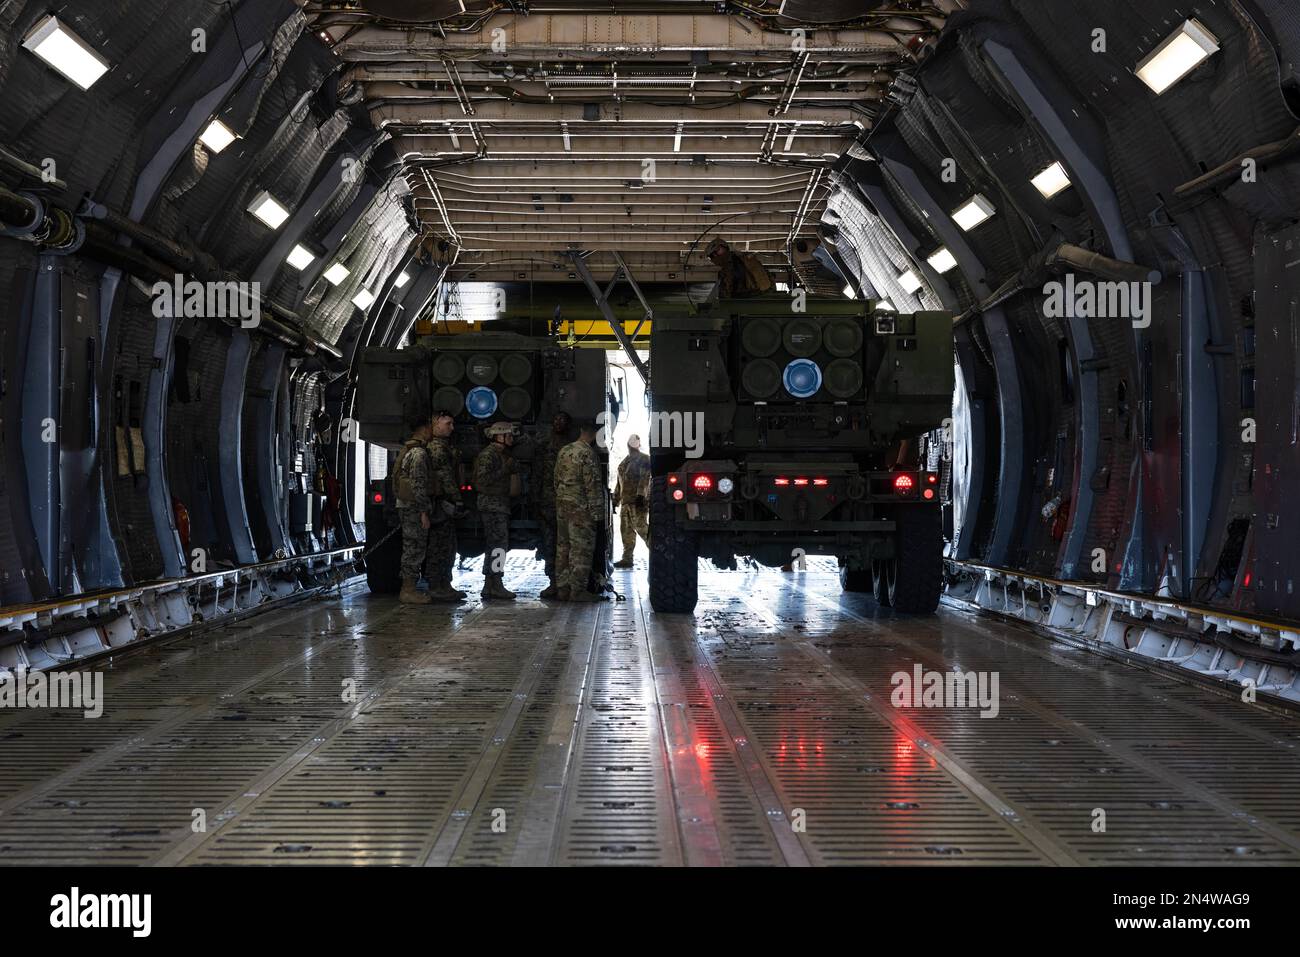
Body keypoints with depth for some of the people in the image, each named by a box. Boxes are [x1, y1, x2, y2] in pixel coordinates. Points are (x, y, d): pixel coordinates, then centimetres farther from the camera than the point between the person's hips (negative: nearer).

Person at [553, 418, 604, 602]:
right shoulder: (587, 453, -14)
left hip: (562, 506, 8)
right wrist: (597, 513, -13)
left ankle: (563, 588, 13)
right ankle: (577, 590, -5)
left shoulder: (564, 451, 11)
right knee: (581, 550, -4)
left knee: (563, 547, 10)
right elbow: (592, 485, -16)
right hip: (580, 508, -8)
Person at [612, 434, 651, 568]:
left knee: (641, 527, -15)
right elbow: (620, 482, 27)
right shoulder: (624, 462, 23)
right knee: (626, 529, 6)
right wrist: (616, 499, 23)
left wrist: (641, 495, -24)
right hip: (626, 501, 8)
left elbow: (645, 479, -14)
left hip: (638, 501, -8)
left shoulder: (644, 460, -3)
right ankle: (627, 558, 10)